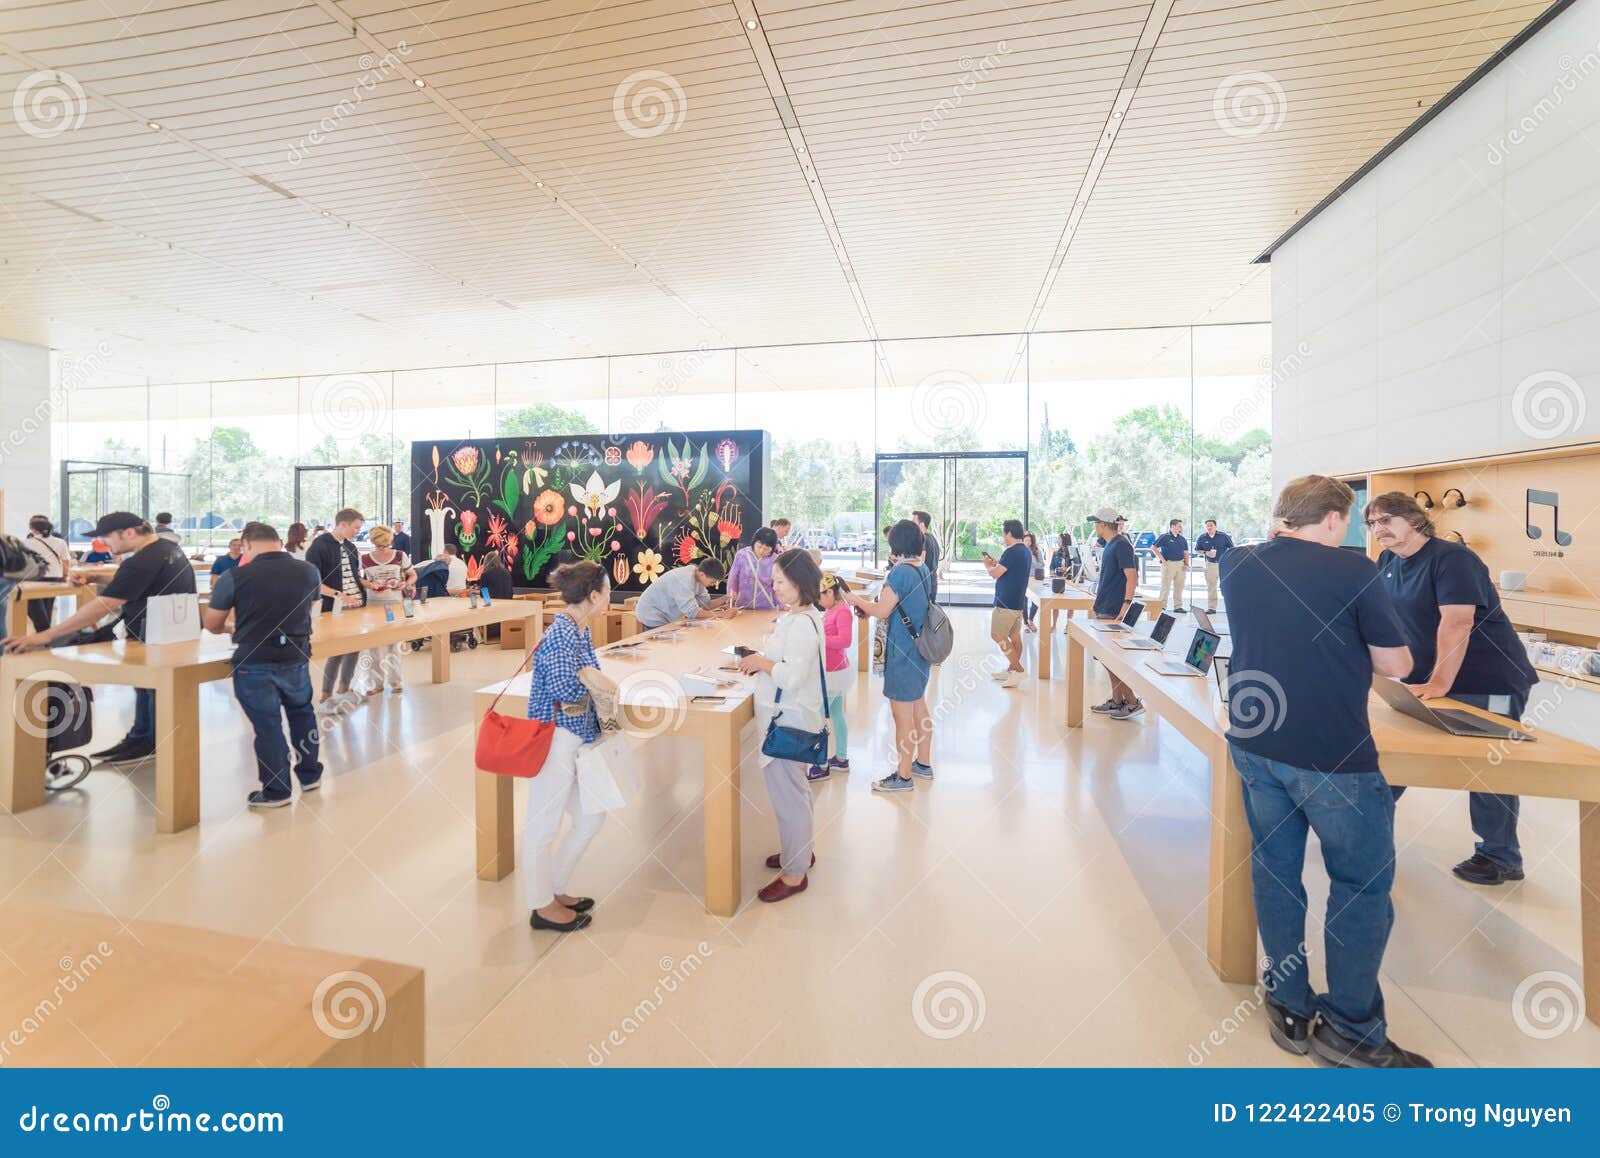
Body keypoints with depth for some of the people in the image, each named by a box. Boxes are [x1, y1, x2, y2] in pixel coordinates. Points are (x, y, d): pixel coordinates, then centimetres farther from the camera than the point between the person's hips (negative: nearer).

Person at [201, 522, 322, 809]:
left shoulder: (234, 577, -13)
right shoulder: (308, 571, -3)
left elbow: (212, 624, -2)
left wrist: (230, 628, 20)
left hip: (253, 664, -3)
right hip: (296, 658, 3)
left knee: (267, 725, 7)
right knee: (302, 713, 23)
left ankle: (277, 791, 17)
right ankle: (310, 775, 33)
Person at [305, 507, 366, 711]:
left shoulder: (351, 547, 12)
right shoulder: (319, 547, -12)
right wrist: (337, 595, -25)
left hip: (357, 606, 7)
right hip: (334, 609, -7)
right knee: (337, 650, -5)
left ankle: (342, 689, 26)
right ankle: (324, 698, 7)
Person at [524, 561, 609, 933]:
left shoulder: (581, 630, 8)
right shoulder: (562, 634, -20)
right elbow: (564, 688, -28)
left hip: (577, 737, 10)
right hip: (554, 738, -10)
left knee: (591, 817, 18)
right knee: (544, 825, 8)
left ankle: (554, 889, 34)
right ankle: (542, 907, 25)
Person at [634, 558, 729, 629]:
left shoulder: (698, 576, -4)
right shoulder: (684, 580, -31)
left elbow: (705, 604, -2)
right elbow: (691, 611, -35)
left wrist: (724, 600, -16)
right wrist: (719, 614, -35)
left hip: (666, 618, 9)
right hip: (652, 618, -9)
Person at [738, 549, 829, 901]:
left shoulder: (802, 623, -22)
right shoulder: (799, 616, 9)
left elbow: (792, 676, -28)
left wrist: (762, 662, -15)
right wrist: (761, 661, 6)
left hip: (788, 719, -11)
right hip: (786, 715, 11)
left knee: (787, 794, 1)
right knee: (793, 789, 23)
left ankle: (794, 873, 16)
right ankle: (801, 850, 40)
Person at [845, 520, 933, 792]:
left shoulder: (901, 572, -21)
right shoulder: (923, 569, 7)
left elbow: (882, 611, -18)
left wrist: (856, 600, -1)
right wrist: (868, 601, 13)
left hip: (903, 651, -9)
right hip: (921, 647, 9)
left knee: (902, 712, 1)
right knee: (918, 706, 21)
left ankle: (903, 776, 12)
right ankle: (923, 763, 35)